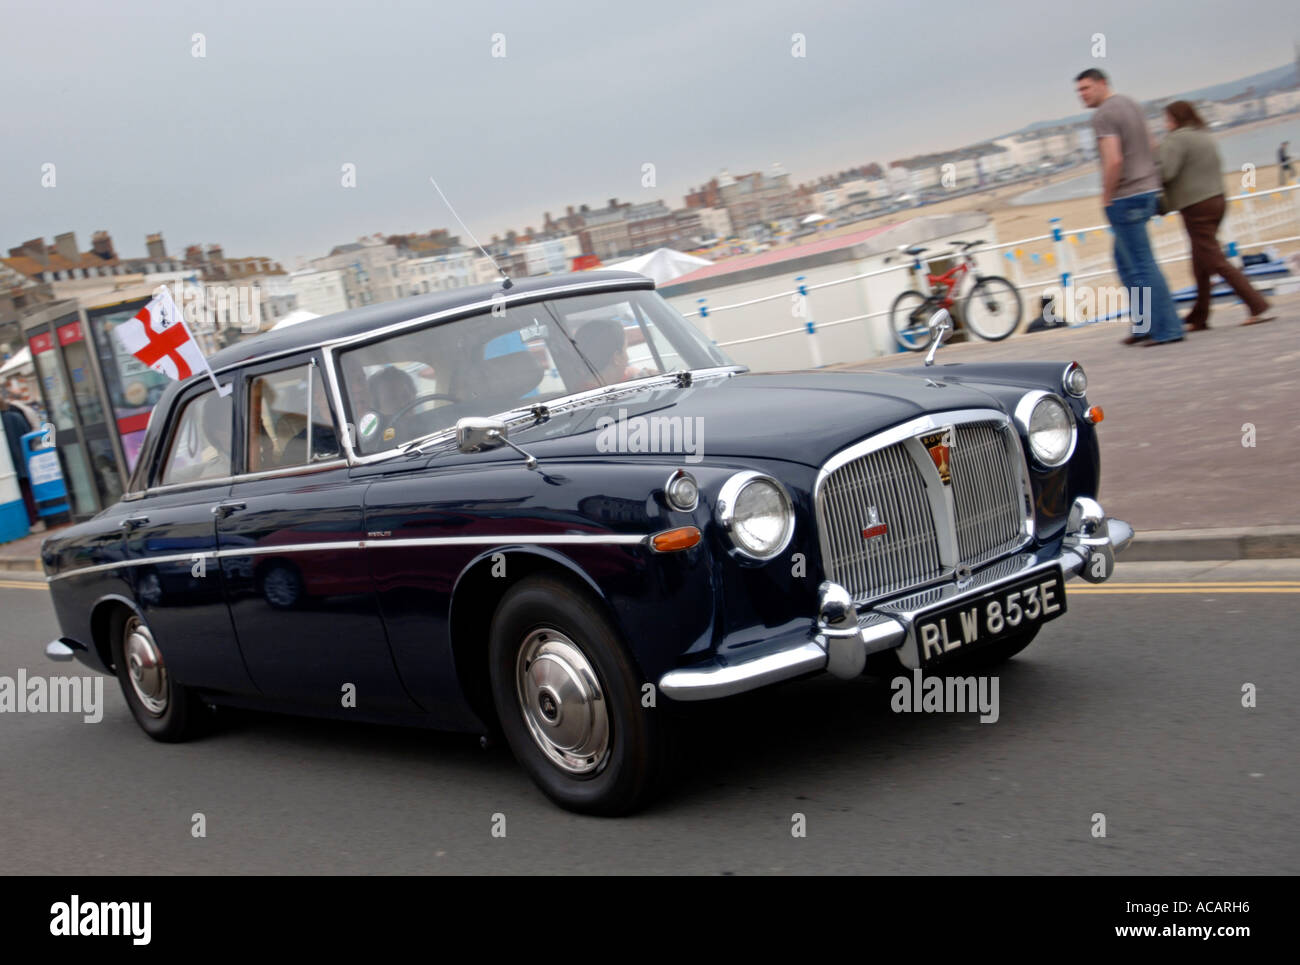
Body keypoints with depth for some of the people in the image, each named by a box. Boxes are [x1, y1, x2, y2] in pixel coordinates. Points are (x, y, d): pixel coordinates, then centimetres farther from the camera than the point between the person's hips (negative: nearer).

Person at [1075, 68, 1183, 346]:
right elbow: (1149, 148, 21)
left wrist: (1107, 198, -13)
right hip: (1147, 189, 10)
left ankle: (1167, 329, -3)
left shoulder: (1104, 115, -15)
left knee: (1142, 265, -5)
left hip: (1125, 198, -10)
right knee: (1125, 260, 18)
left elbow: (1114, 160, -25)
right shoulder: (1130, 104, 14)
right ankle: (1144, 325, 19)